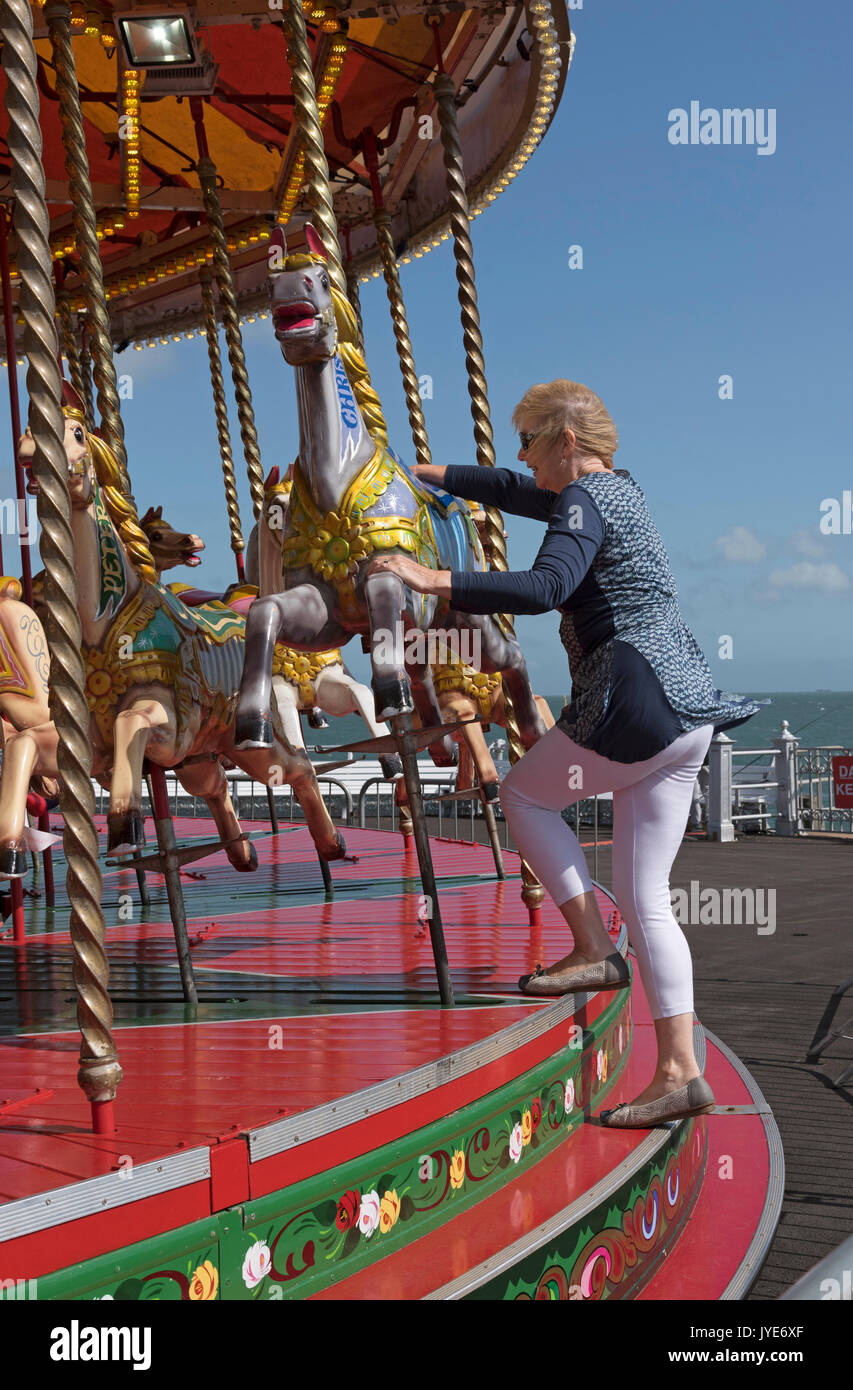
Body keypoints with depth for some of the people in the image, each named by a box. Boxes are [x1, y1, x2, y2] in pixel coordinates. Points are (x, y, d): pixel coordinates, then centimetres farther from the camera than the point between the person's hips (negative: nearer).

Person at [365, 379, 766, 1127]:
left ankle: (594, 947, 7)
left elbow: (546, 586, -26)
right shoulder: (617, 487, 21)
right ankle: (680, 1073, 5)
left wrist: (433, 580, -24)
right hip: (691, 713, 9)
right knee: (644, 897, 8)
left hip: (638, 703, -9)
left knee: (524, 791, 16)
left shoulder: (585, 500, -8)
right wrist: (425, 473, 37)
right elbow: (513, 491, 34)